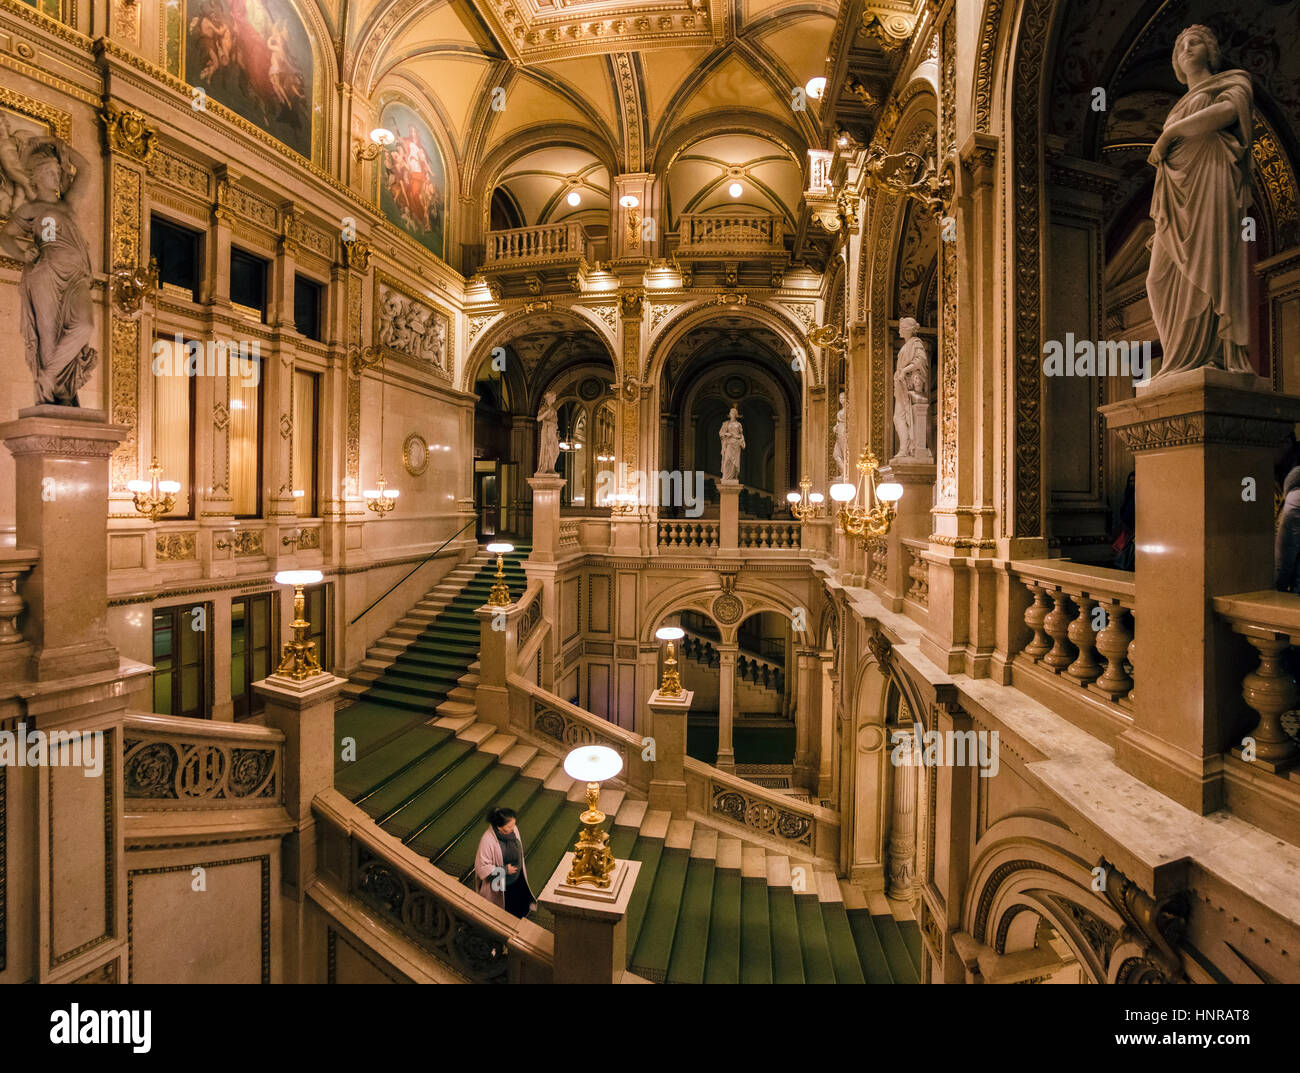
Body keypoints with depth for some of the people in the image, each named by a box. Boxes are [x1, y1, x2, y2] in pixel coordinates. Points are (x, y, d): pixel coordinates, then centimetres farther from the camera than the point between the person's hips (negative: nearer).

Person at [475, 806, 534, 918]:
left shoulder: (513, 829, -14)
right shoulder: (487, 841, -33)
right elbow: (482, 867, -25)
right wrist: (505, 870, -24)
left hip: (518, 880, 6)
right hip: (499, 886, -6)